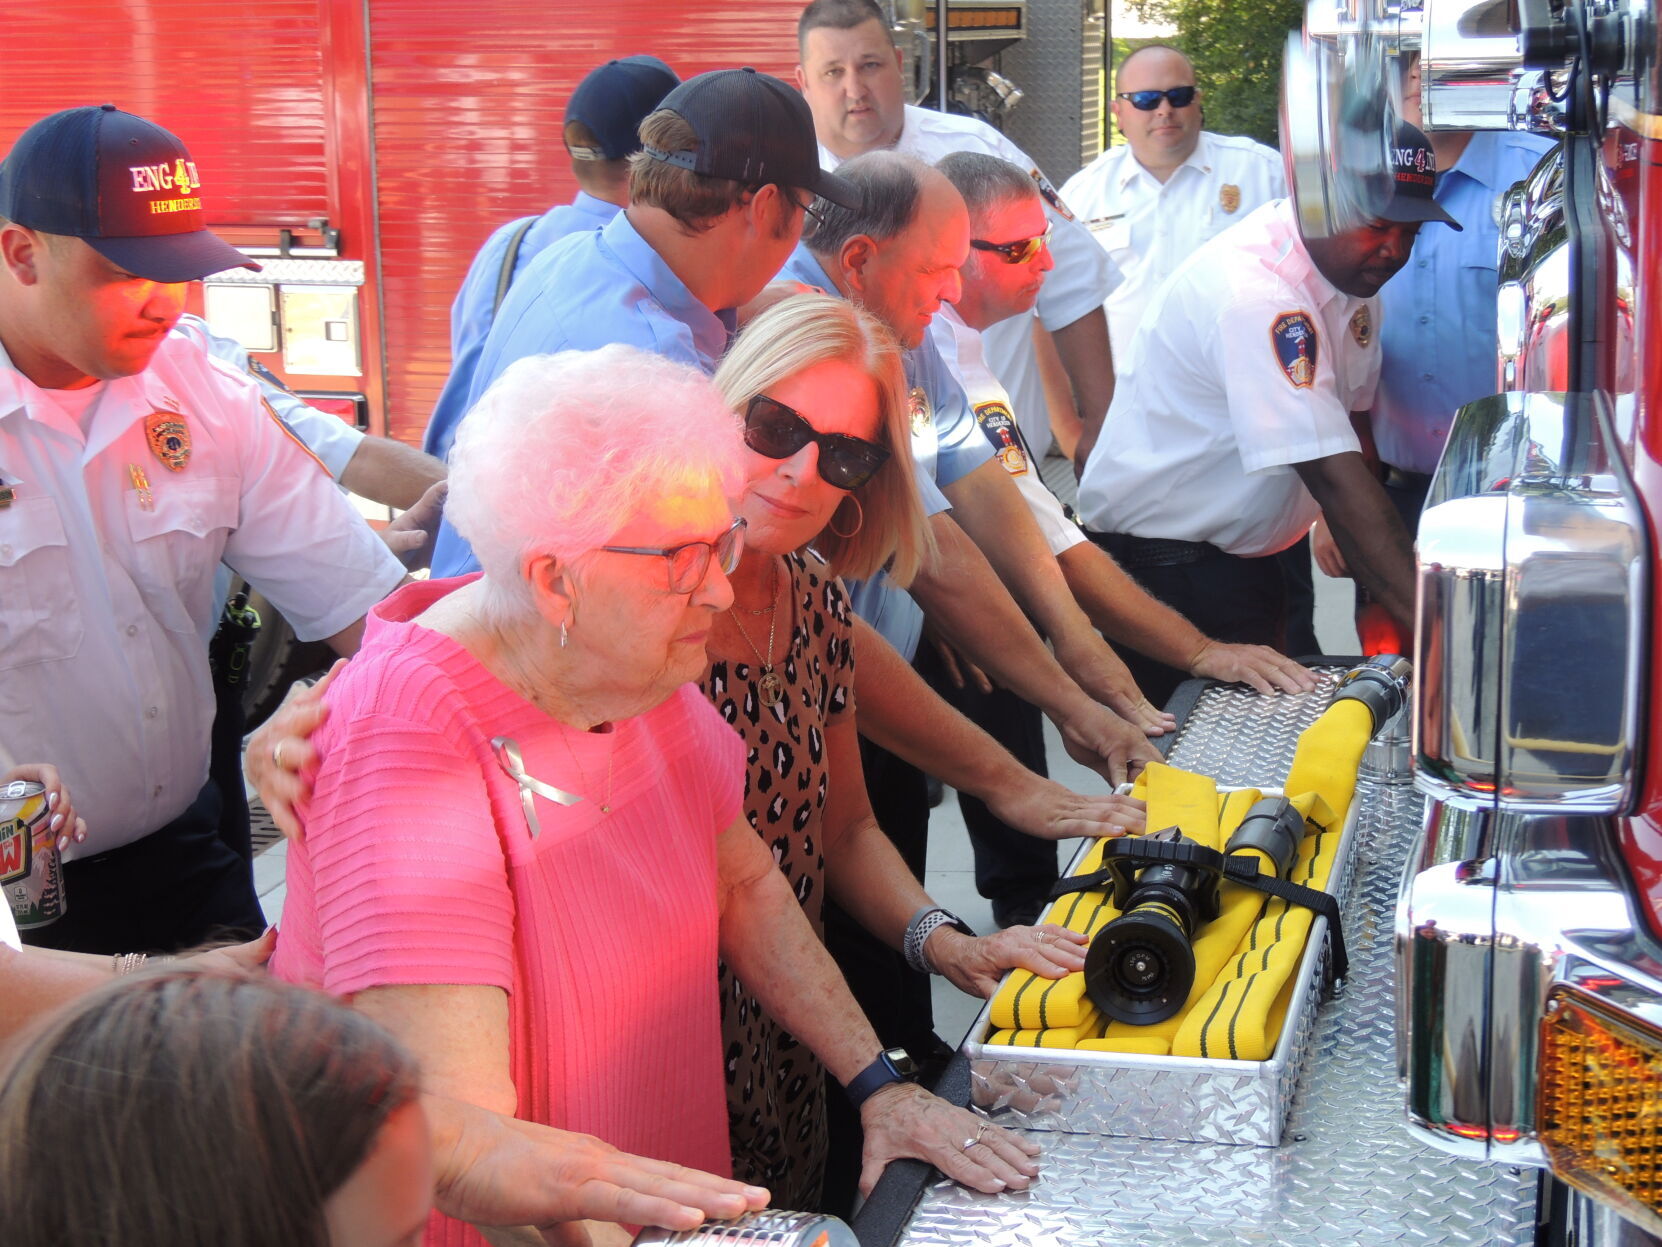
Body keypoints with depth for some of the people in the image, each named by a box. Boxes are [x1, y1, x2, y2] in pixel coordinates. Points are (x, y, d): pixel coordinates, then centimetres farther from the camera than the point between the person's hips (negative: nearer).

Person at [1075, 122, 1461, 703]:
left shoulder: (1353, 270, 0)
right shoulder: (1255, 294, -29)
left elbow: (1349, 427, 7)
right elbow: (1333, 477, -35)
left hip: (1246, 555, 9)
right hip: (1162, 561, -9)